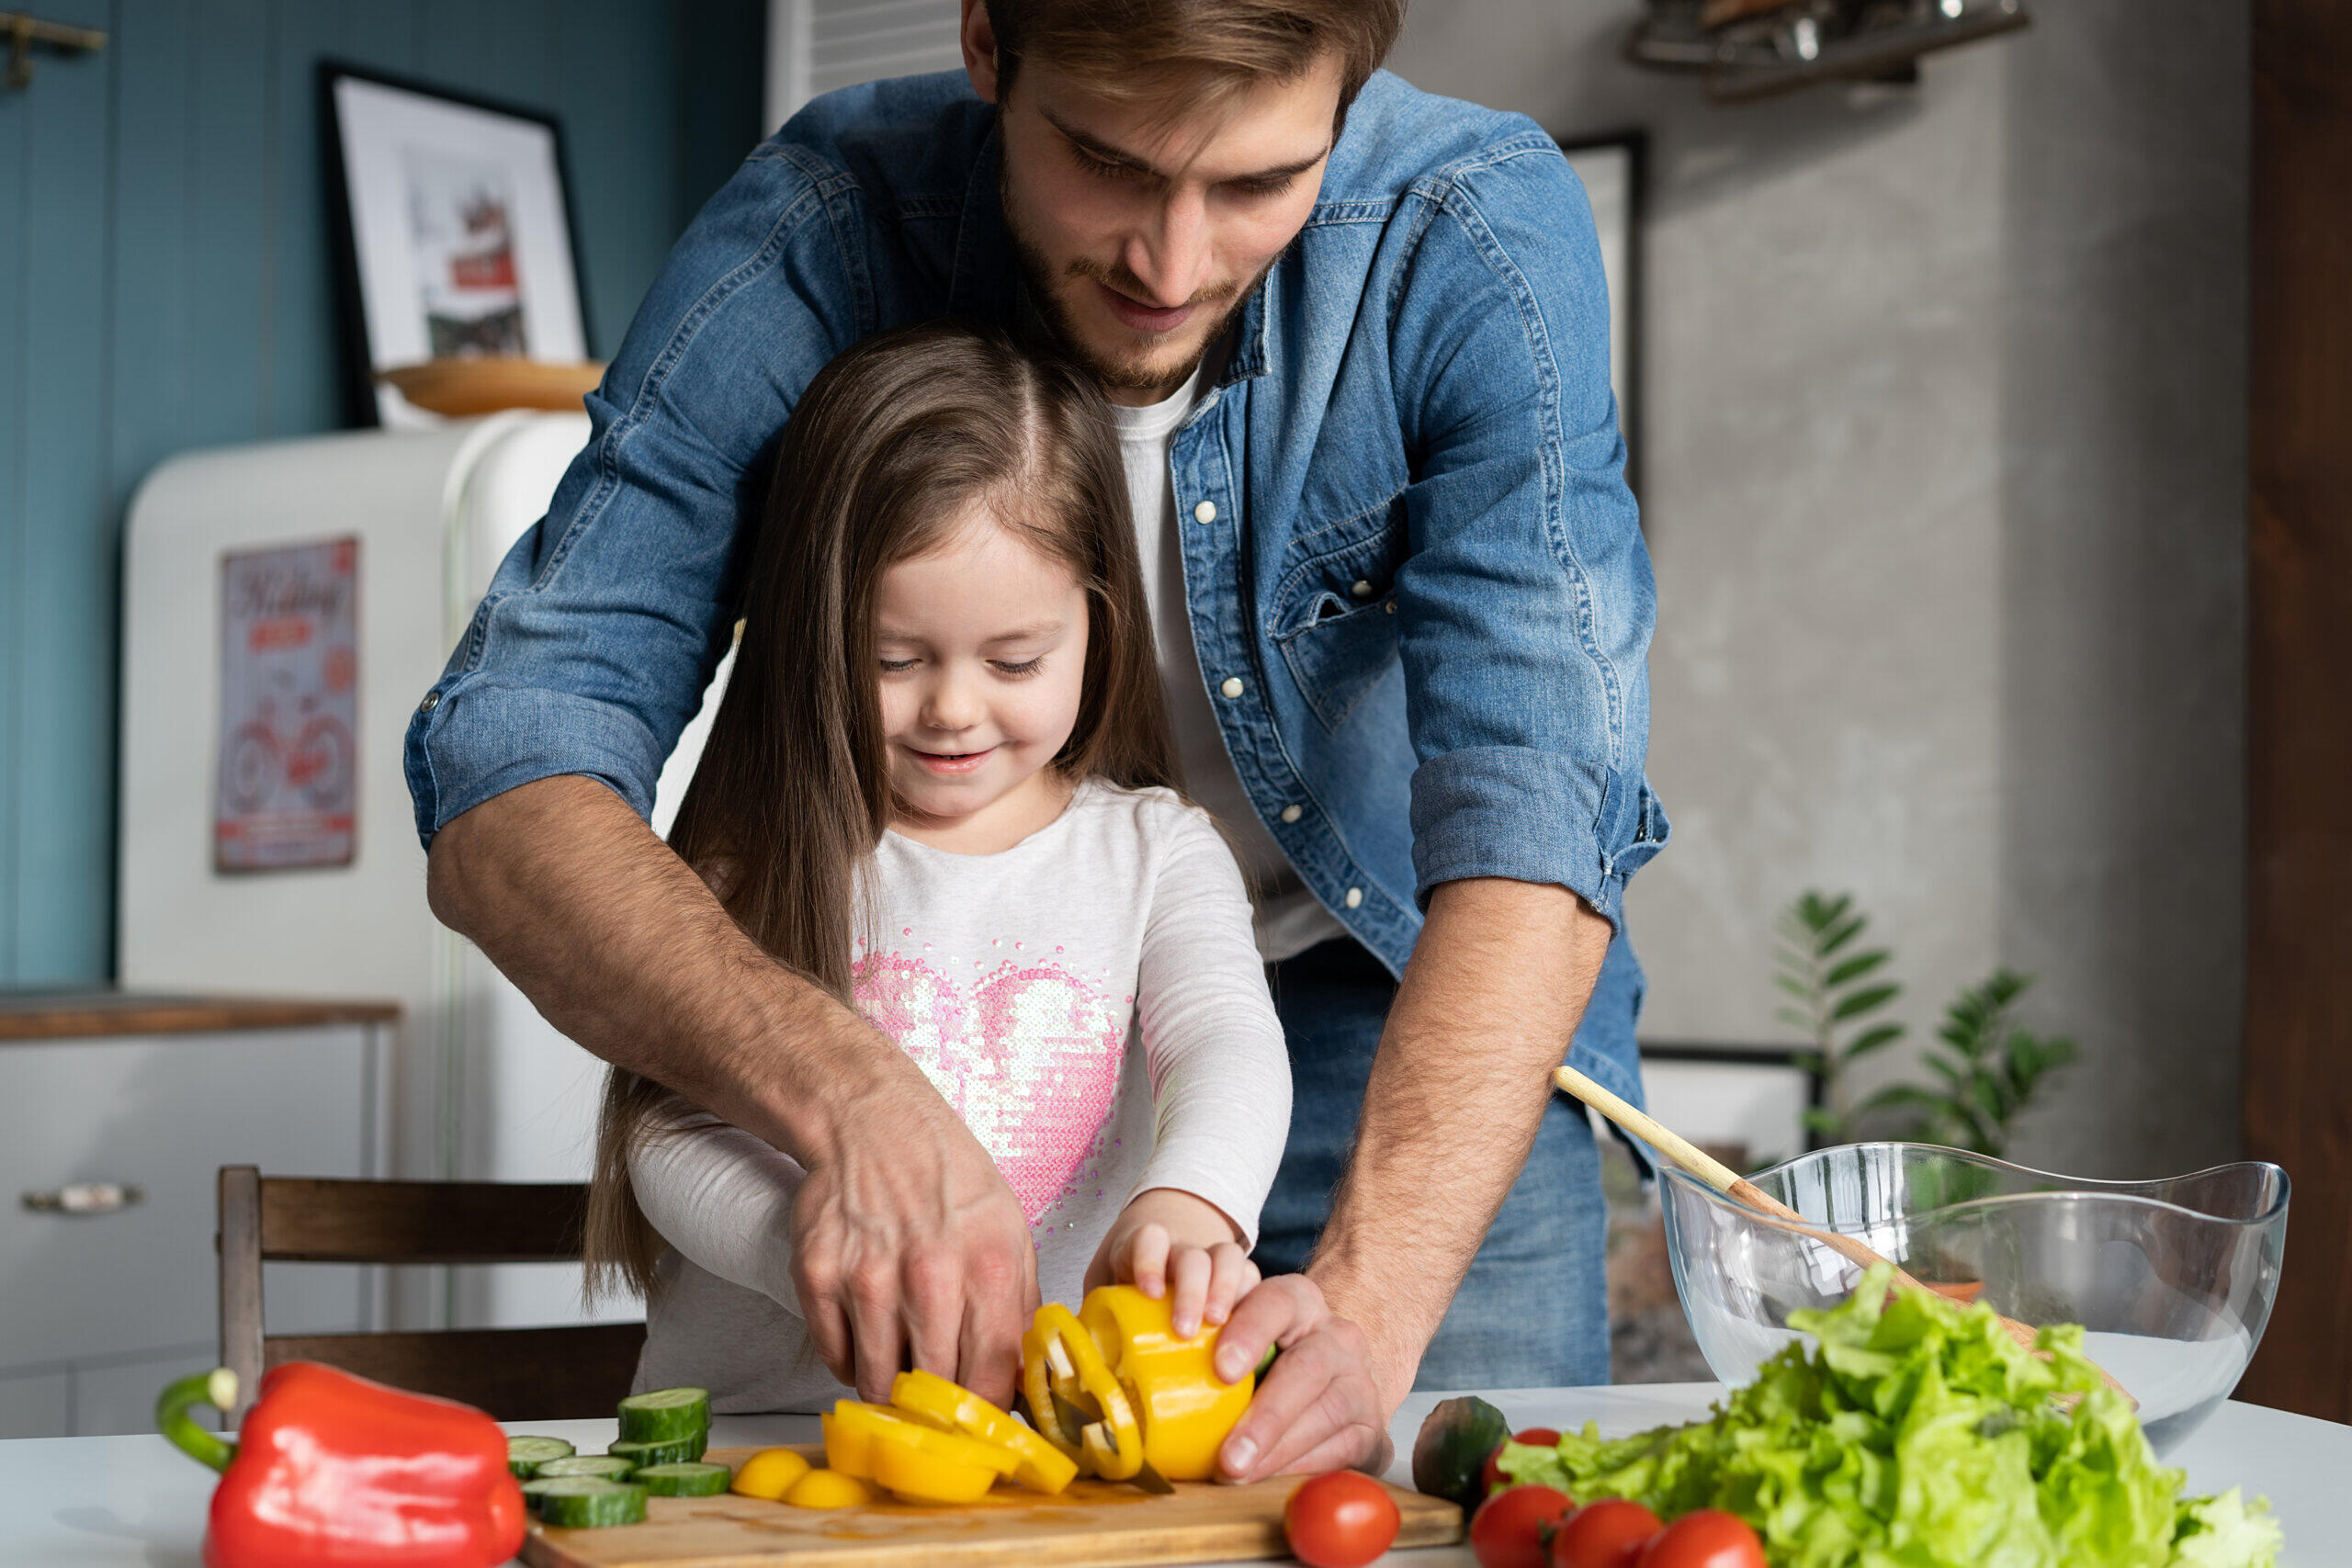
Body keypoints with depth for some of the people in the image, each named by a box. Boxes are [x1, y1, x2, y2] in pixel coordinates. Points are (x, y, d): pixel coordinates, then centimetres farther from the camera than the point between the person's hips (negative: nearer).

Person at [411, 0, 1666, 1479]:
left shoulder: (1477, 234, -27)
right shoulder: (812, 239, -25)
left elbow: (1531, 819, -33)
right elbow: (505, 785, -30)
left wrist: (1367, 1300, -48)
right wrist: (845, 1091, -47)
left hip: (1404, 1009, 0)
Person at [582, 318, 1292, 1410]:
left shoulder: (1152, 851, 11)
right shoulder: (756, 862, 7)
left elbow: (1227, 1043, -5)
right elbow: (671, 1136, 0)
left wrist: (1187, 1202, -30)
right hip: (756, 1421, 0)